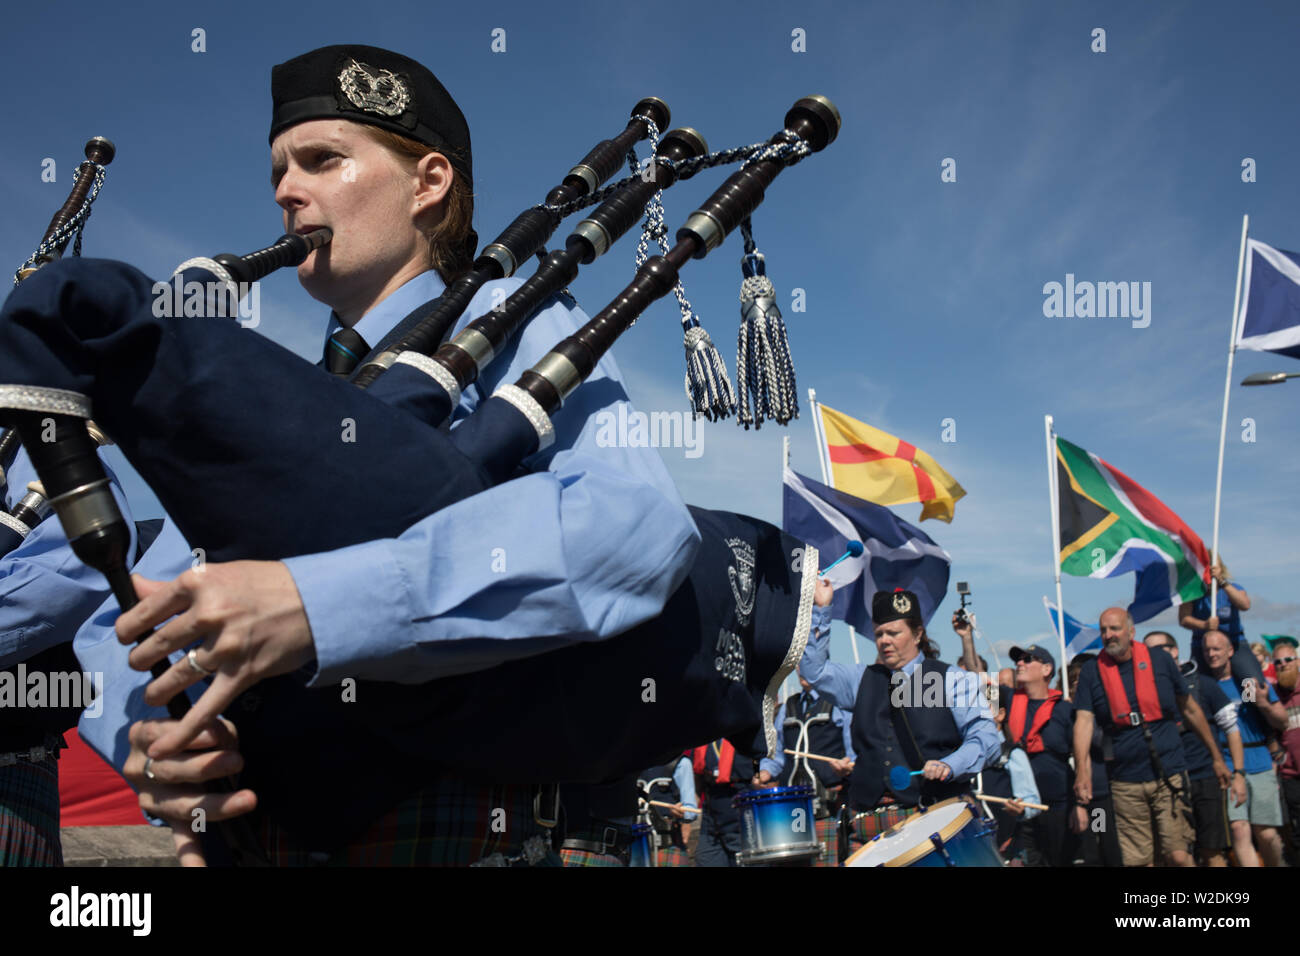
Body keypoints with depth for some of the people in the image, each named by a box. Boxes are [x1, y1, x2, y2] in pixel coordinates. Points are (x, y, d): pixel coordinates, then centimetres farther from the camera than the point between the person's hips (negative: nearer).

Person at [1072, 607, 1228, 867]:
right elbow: (1083, 721, -7)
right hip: (1125, 783, 1)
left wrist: (1217, 757, 17)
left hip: (1169, 777, -1)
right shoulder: (1091, 672, 3)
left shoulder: (1161, 662, 4)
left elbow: (1190, 710, 14)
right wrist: (1082, 769, -21)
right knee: (1138, 860, 3)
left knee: (1178, 856, -8)